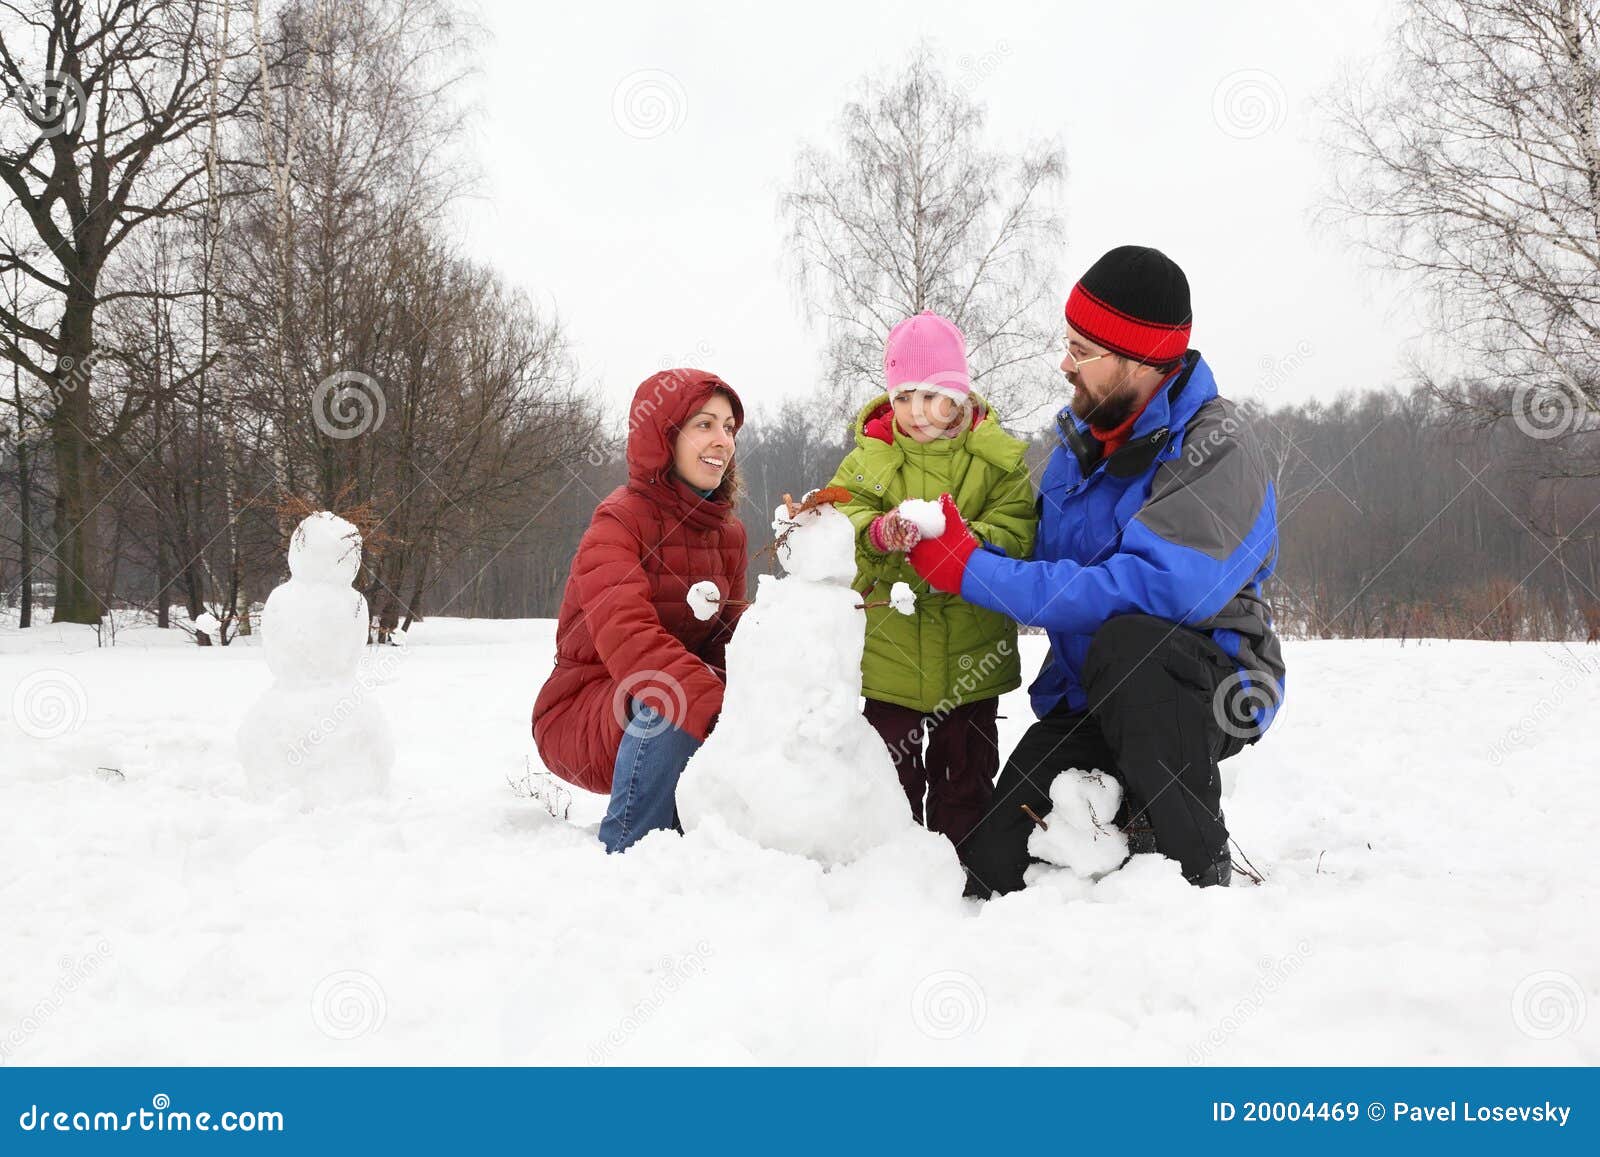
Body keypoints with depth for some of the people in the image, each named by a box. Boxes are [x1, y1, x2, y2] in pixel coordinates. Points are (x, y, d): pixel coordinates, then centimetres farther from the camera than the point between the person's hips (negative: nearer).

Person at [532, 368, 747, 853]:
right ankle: (624, 853, -20)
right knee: (673, 702, -35)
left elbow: (728, 642, 2)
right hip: (581, 715, -7)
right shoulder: (619, 521, -18)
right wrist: (717, 708, -47)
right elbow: (628, 639, -34)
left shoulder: (728, 531, 6)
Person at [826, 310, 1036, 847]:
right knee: (891, 771, 11)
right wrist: (877, 533, -32)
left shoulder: (996, 457, -4)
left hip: (970, 656, 0)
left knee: (968, 769, 14)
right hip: (886, 652, 0)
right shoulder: (870, 454, -1)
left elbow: (1016, 532, -12)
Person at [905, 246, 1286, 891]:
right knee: (990, 874, -10)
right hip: (1087, 695, 6)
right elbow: (1045, 568, 11)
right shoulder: (1082, 439, 6)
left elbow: (1149, 588, -32)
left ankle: (1200, 867, -22)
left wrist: (972, 571, -28)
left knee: (1126, 640, -40)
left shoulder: (1212, 445, -18)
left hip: (1209, 687, -6)